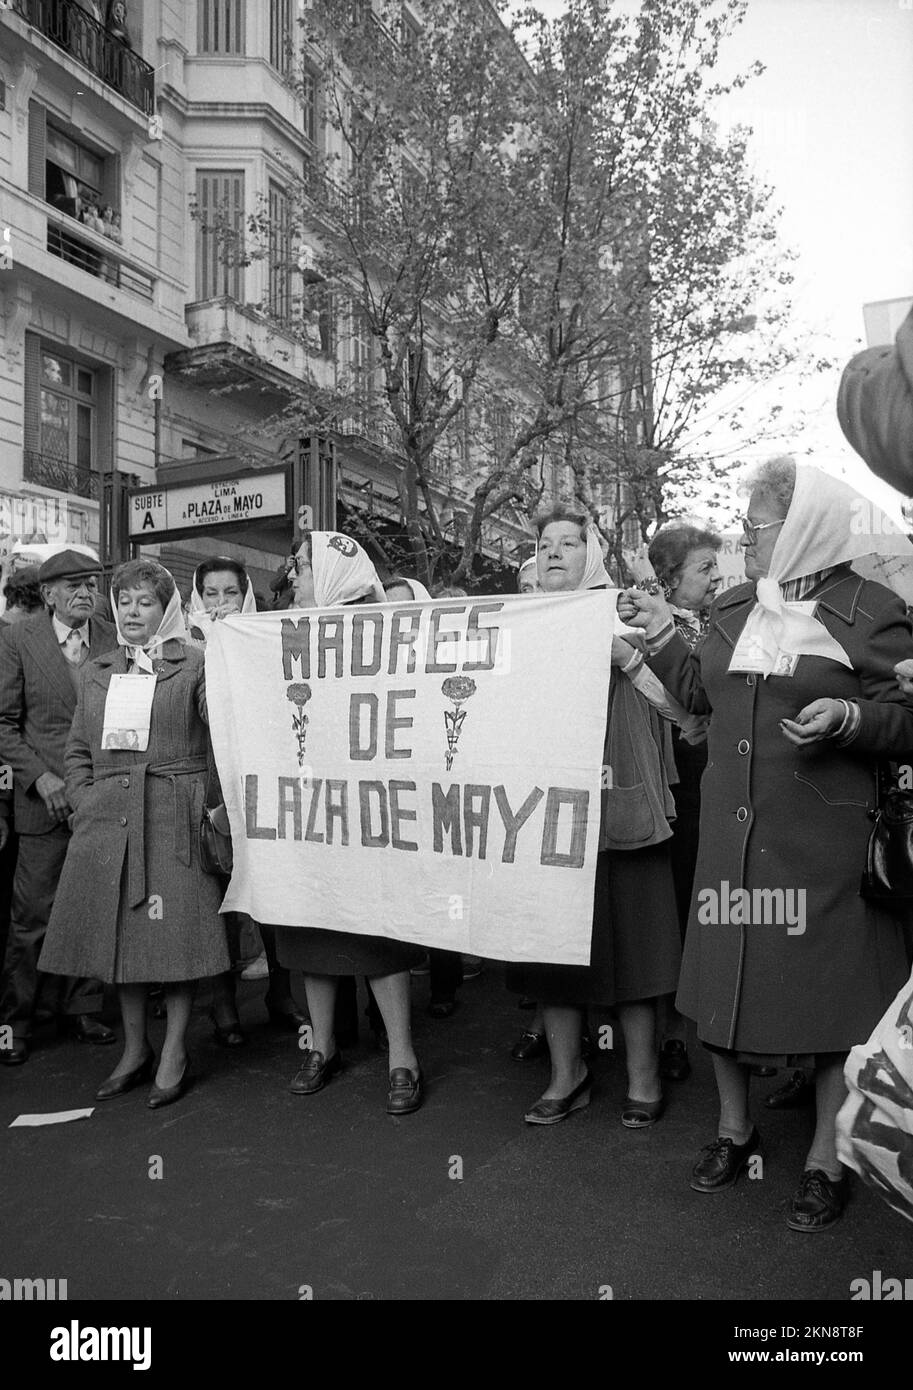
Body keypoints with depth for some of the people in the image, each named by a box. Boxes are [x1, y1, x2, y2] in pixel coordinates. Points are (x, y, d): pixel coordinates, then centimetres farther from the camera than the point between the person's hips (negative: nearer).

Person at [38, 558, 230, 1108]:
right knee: (120, 935, 8)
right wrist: (85, 802, 5)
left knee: (176, 934, -1)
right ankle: (135, 1048, 24)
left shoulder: (194, 664, 3)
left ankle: (174, 1053, 14)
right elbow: (78, 749, 19)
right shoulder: (97, 672, 17)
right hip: (108, 822, 4)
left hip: (174, 820, -4)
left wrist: (208, 805, -13)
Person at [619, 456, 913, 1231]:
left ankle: (827, 1161, 26)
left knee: (828, 990, 6)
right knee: (723, 977, 12)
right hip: (731, 830, 5)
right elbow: (701, 695, 18)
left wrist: (848, 717, -22)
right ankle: (735, 1129, 35)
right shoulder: (734, 608, 10)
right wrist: (661, 632, 10)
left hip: (823, 839, -5)